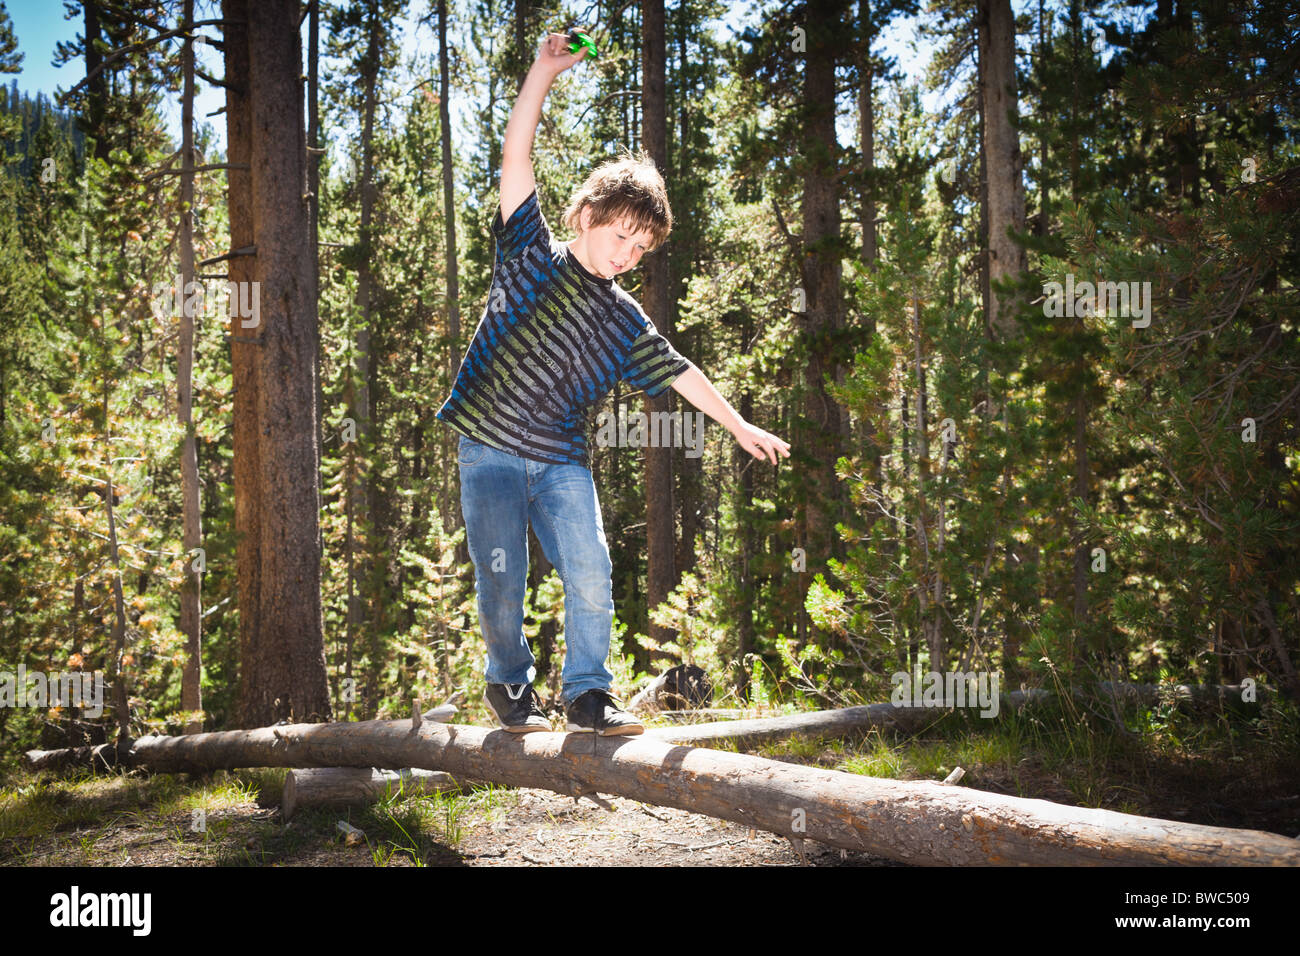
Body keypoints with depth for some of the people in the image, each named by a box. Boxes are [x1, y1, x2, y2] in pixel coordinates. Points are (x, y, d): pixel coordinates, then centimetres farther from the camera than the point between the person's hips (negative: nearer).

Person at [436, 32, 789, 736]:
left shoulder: (624, 320, 11)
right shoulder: (532, 254, 2)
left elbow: (678, 372, 18)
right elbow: (516, 159, -5)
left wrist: (740, 427, 19)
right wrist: (545, 71, -12)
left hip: (562, 459, 3)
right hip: (489, 448, -3)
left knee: (591, 576, -10)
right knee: (501, 581, -4)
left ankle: (586, 693, 3)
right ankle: (511, 685, 19)